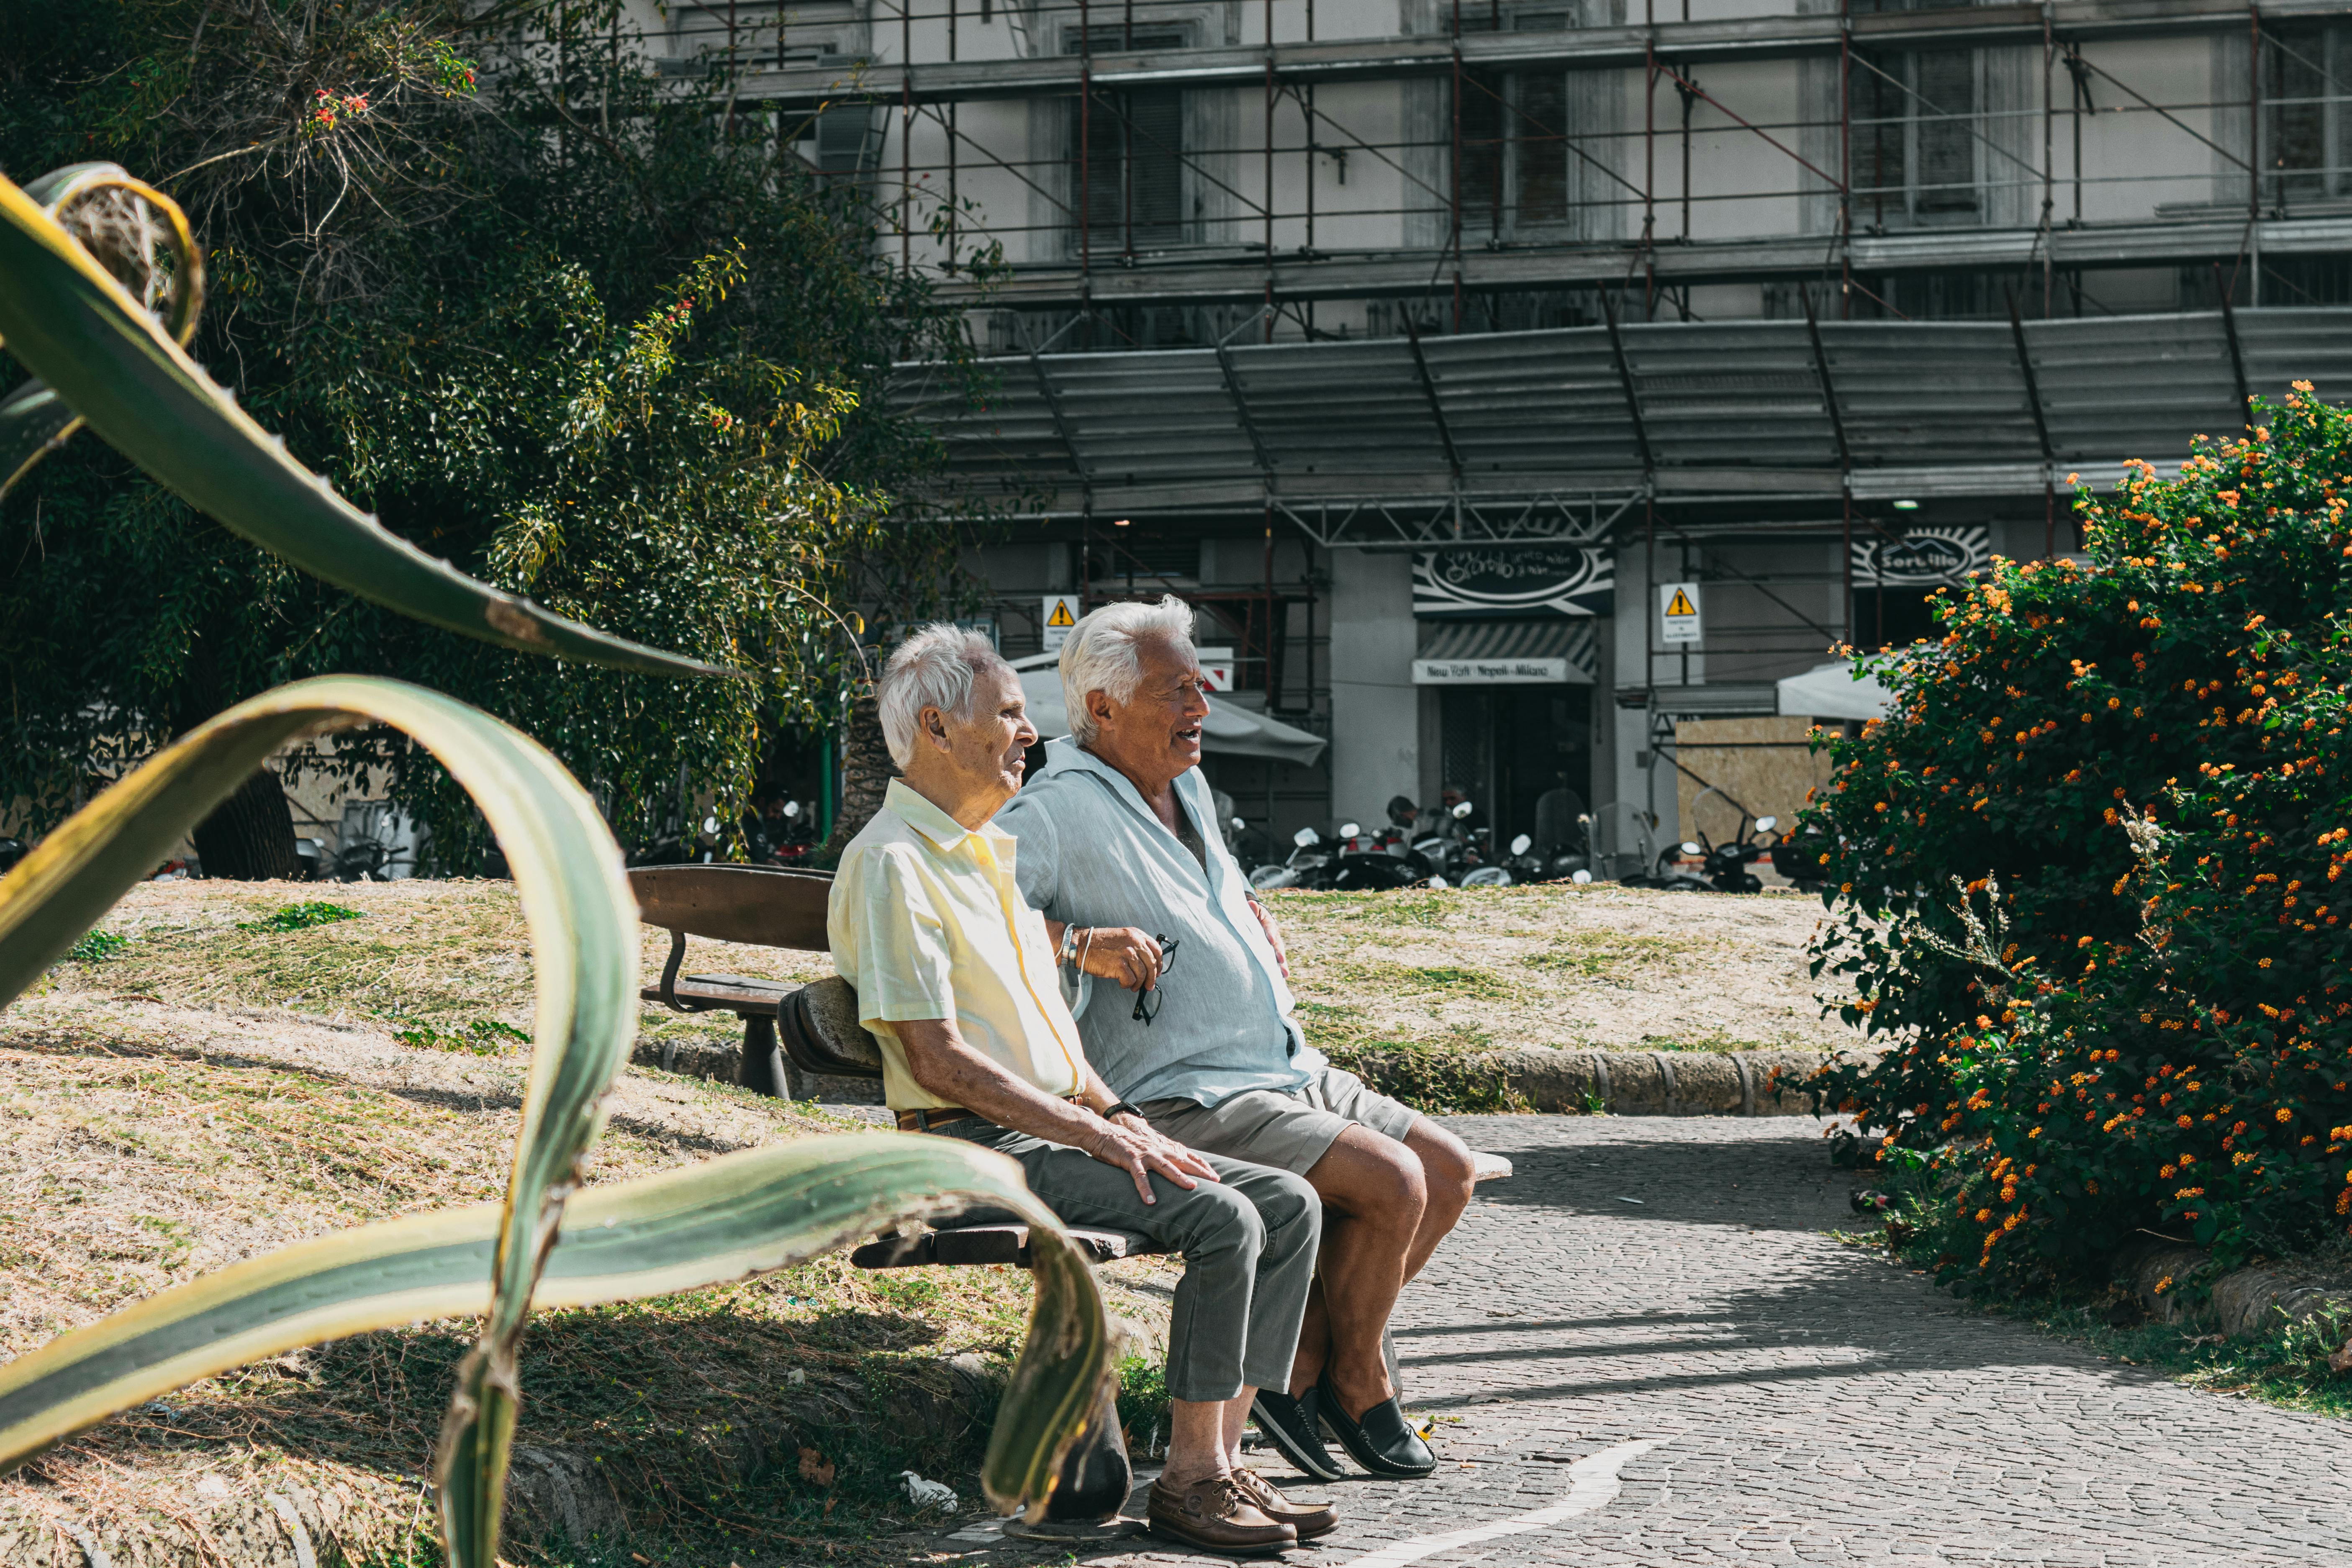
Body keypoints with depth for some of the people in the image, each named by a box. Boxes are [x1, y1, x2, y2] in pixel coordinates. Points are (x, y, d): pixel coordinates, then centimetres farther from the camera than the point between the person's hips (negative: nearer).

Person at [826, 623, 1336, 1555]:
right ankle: (1189, 1481, -18)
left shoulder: (993, 851, 20)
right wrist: (1092, 1133, -18)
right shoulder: (892, 863, -11)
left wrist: (1121, 1118, 8)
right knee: (1222, 1220, -25)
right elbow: (938, 1061, -17)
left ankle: (1222, 1462, -5)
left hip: (1056, 1127, 9)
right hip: (974, 1148, -9)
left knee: (1290, 1206, -4)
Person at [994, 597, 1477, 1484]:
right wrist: (1080, 941, -31)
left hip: (1286, 1075, 10)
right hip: (1182, 1103, -10)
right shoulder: (1062, 811, -13)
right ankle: (1356, 1387, 0)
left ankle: (1298, 1369, 5)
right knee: (1392, 1183, -22)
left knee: (1448, 1172, 2)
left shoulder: (1186, 787, 16)